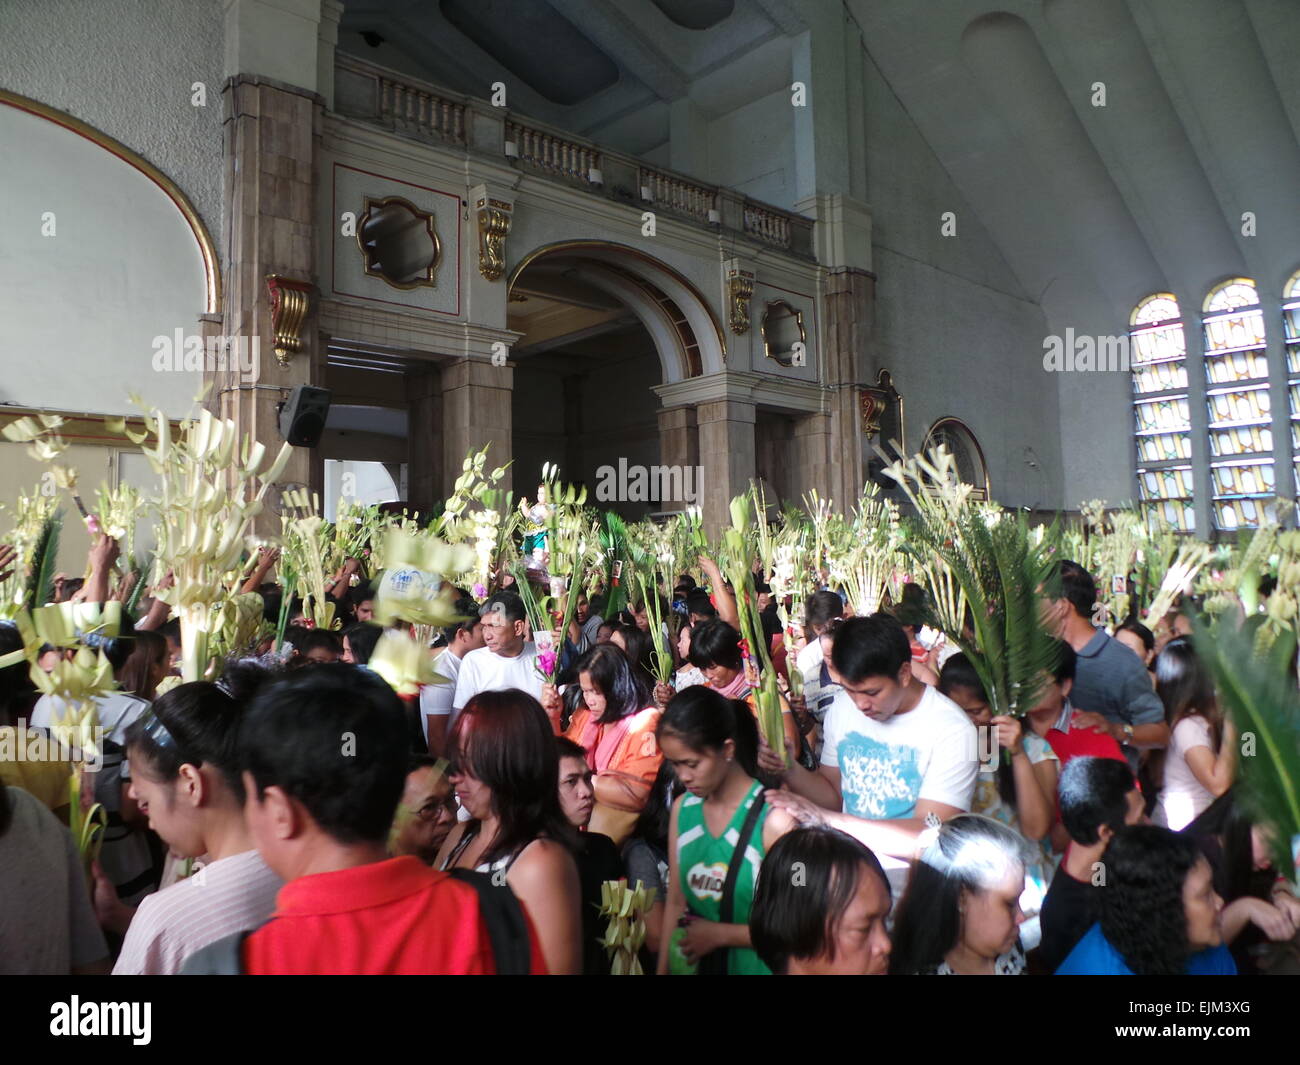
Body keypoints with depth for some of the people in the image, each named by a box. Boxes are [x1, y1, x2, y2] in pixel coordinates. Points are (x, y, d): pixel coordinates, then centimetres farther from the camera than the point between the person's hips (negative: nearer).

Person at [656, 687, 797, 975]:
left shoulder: (773, 818, -22)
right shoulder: (682, 809, -3)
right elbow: (676, 903, 4)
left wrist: (719, 934, -16)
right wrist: (662, 969, 1)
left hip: (755, 965, -5)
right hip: (691, 964, 5)